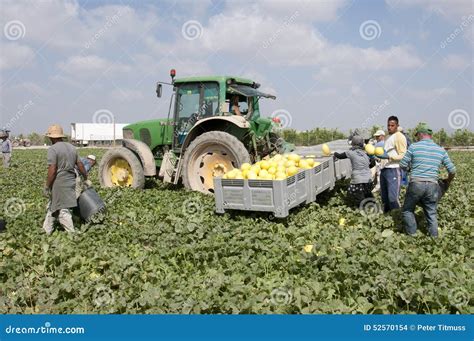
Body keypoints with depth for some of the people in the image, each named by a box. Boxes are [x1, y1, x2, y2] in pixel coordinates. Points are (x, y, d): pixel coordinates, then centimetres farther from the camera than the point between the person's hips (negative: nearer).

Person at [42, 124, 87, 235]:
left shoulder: (53, 149, -13)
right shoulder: (71, 147, 9)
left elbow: (52, 171, -18)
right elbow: (80, 165, 12)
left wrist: (47, 187, -12)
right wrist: (85, 177, 25)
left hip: (59, 183, -8)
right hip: (70, 182, 8)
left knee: (62, 210, 0)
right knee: (53, 206, 21)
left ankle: (72, 233, 2)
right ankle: (46, 230, 31)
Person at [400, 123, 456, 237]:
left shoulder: (414, 147, -1)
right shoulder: (440, 150, 10)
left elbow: (403, 165, 2)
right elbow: (452, 170, 12)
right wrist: (448, 181, 32)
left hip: (416, 184, -3)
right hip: (432, 186, 3)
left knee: (407, 210, 13)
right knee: (432, 213, 15)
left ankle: (412, 234, 9)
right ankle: (434, 236, 14)